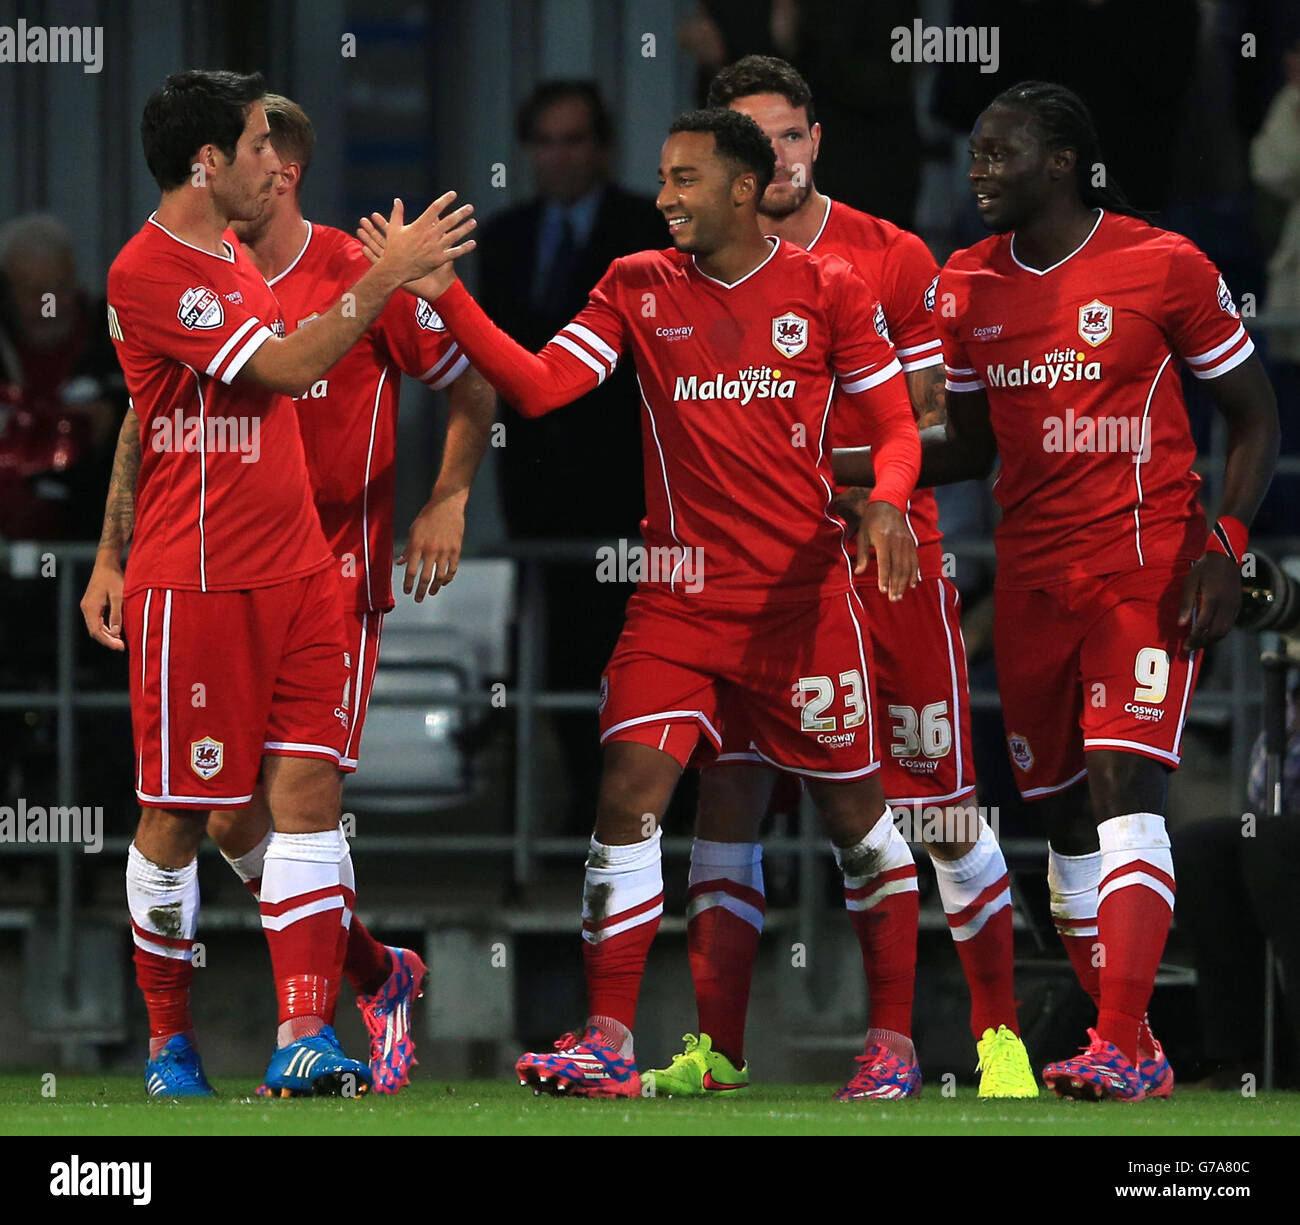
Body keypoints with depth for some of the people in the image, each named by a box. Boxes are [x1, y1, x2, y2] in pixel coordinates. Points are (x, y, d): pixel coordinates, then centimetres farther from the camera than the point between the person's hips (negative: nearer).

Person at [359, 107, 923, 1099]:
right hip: (680, 596, 2)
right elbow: (536, 385, -2)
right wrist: (445, 295, -12)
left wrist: (886, 503, -17)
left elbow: (893, 423, 4)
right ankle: (609, 1046, -9)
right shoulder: (638, 289, 6)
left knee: (853, 813, 5)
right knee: (629, 792, -11)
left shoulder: (828, 290, 0)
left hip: (804, 593, -2)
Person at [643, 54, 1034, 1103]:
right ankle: (717, 1048, -2)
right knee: (727, 794, -5)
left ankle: (999, 1036, 7)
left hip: (885, 556, -2)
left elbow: (930, 420, 2)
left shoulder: (893, 260, 1)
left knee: (938, 800, -2)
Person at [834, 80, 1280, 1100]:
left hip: (1147, 568, -6)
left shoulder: (1163, 267, -7)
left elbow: (1255, 417, 0)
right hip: (1032, 581, 6)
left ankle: (1125, 1046, -23)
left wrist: (1225, 546, -13)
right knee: (1065, 813, 7)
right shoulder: (968, 285, 8)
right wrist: (840, 470, 3)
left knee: (1125, 784, -19)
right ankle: (1124, 1045, 17)